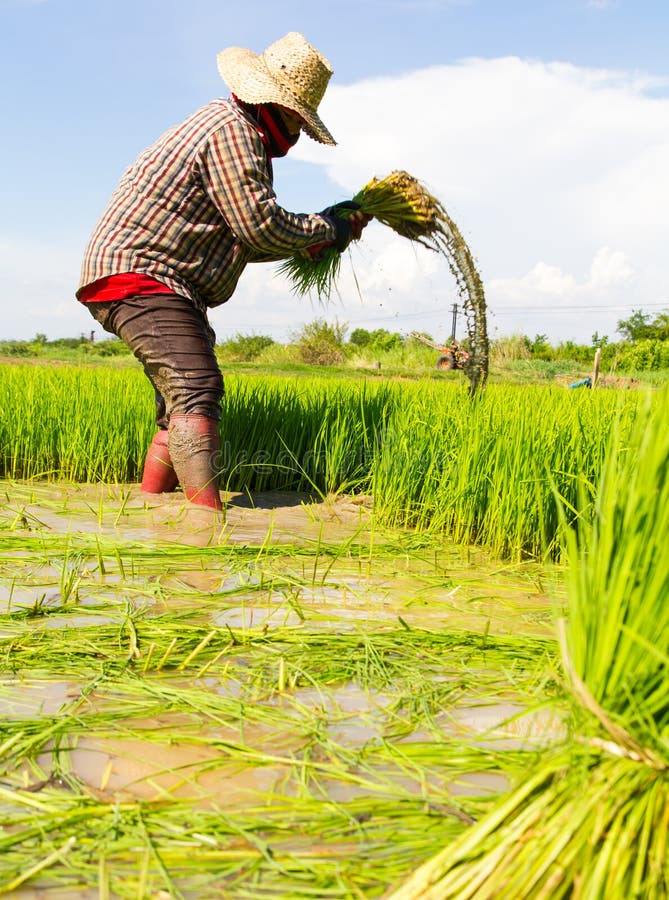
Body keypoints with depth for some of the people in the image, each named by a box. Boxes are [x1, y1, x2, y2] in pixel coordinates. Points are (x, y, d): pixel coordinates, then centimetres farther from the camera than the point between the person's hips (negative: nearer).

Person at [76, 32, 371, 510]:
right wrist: (328, 228, -4)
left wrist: (308, 241, 9)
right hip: (139, 274, -12)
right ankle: (212, 519, -35)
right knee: (197, 388, -25)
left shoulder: (239, 132, 23)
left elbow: (243, 241, 20)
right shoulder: (232, 130, -12)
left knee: (182, 403, 13)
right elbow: (260, 224, -18)